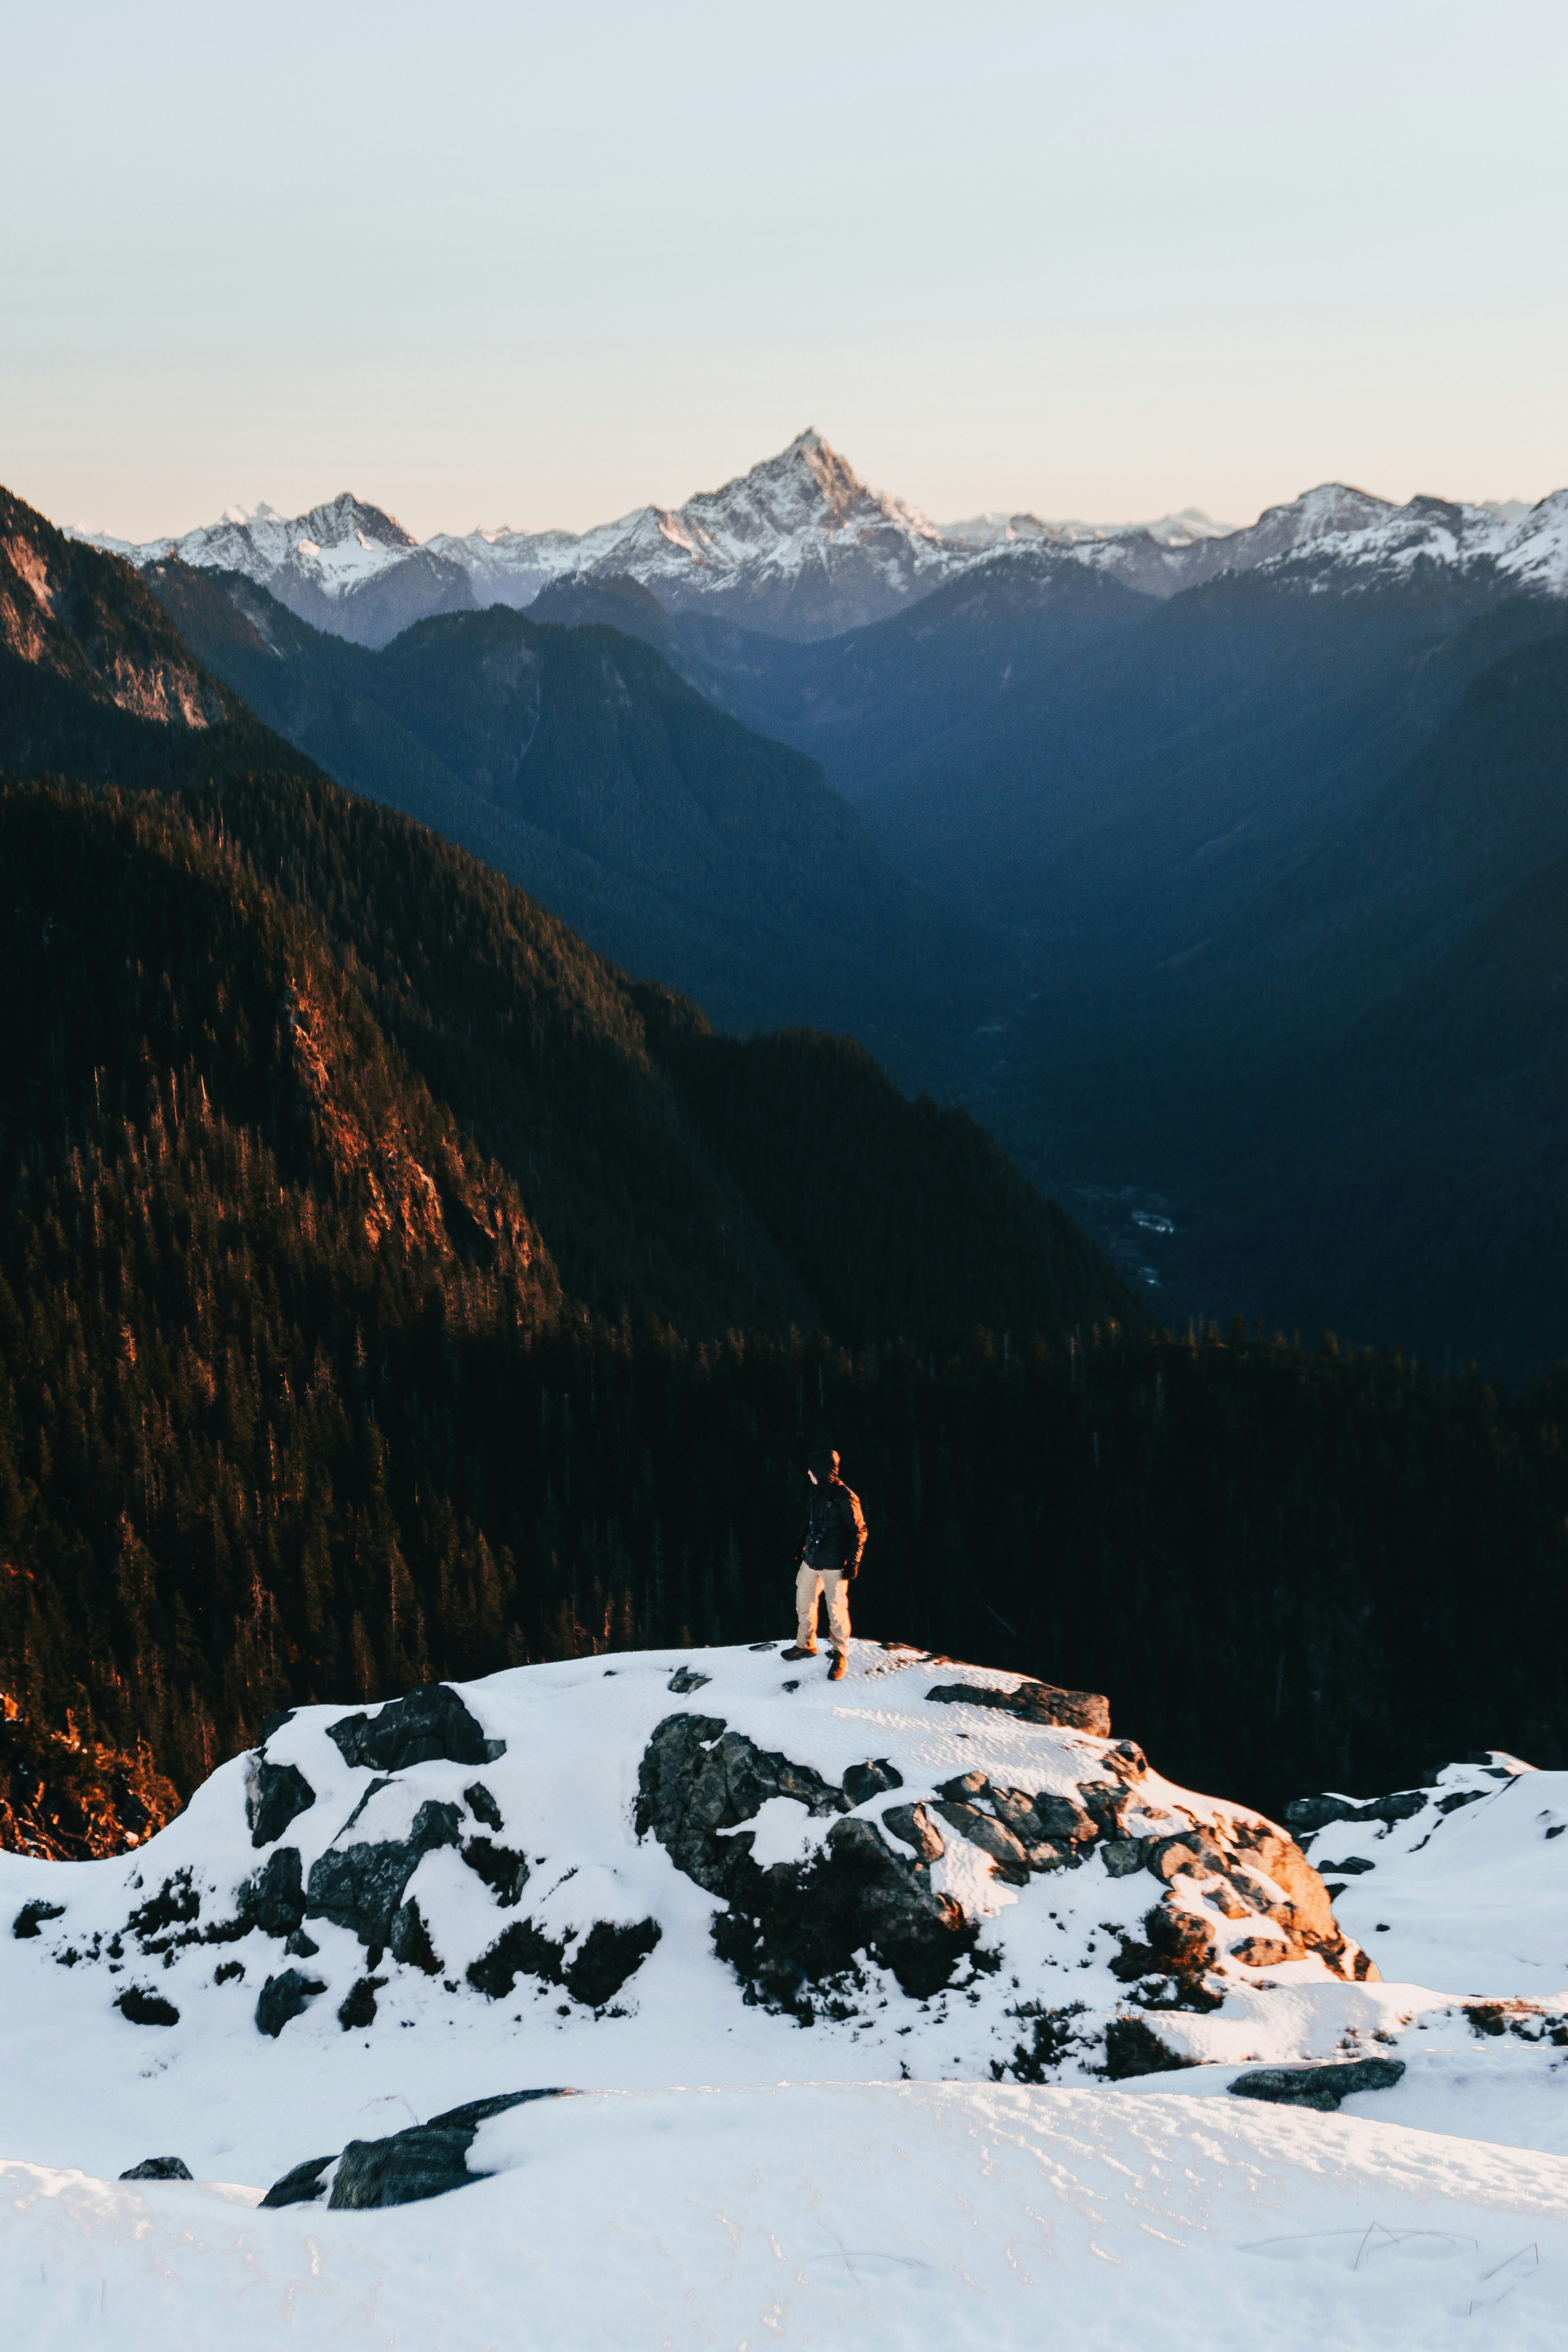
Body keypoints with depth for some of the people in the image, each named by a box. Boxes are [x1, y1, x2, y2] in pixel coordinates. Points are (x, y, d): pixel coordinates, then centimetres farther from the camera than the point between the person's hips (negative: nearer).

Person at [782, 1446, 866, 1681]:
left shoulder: (845, 1497, -17)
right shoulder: (817, 1492, 6)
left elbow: (859, 1531, -12)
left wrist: (853, 1563, -13)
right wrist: (803, 1548, 21)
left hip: (834, 1565, -8)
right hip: (811, 1560, 8)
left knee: (836, 1611, -2)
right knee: (804, 1604, 16)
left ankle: (840, 1655, 13)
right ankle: (806, 1645, 33)